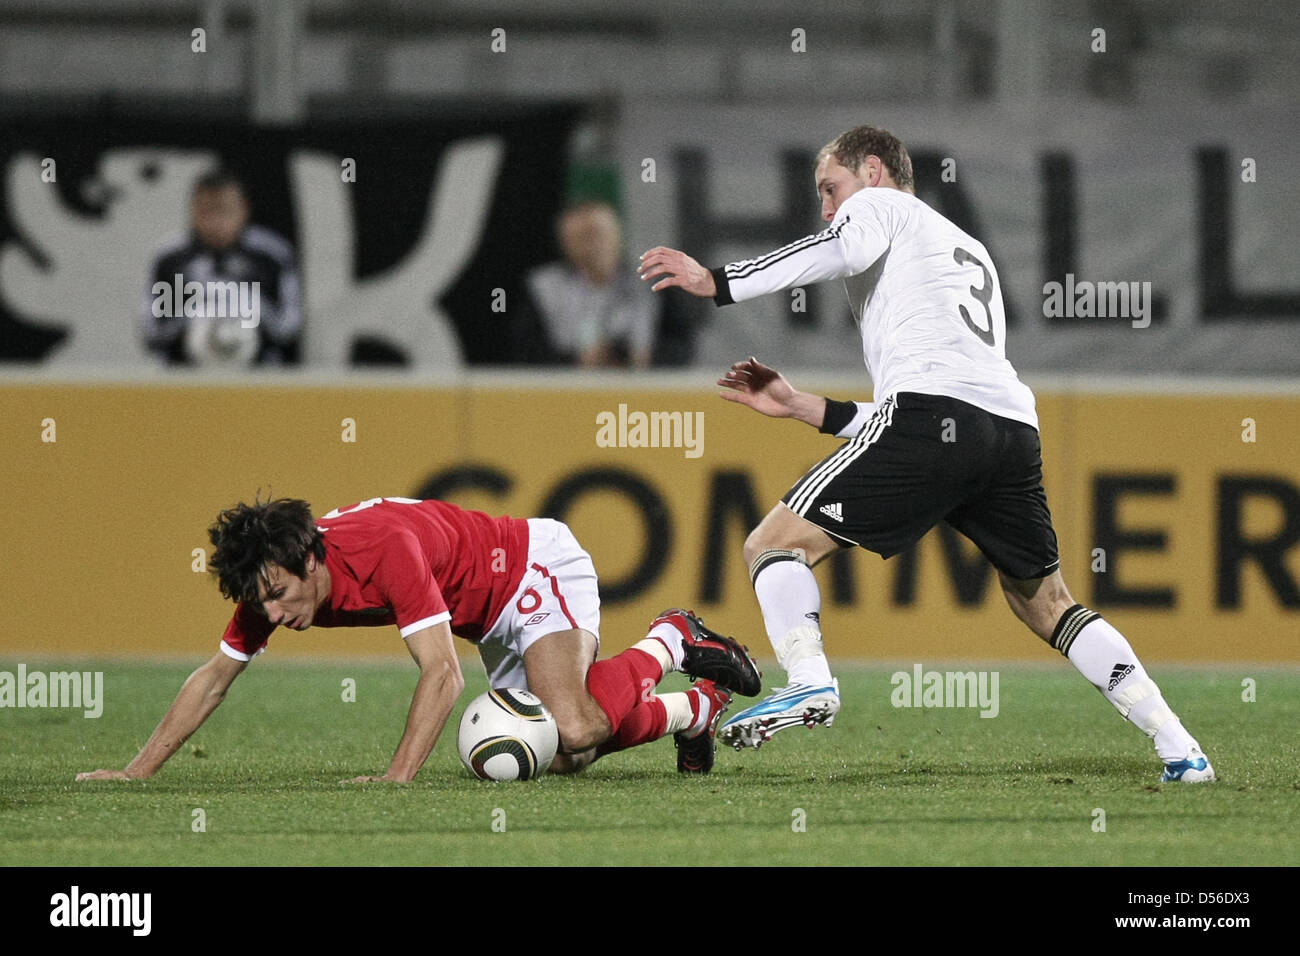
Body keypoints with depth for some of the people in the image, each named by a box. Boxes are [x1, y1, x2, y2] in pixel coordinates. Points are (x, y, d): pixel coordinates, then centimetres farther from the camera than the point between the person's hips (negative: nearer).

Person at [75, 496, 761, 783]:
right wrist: (137, 771, -10)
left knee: (573, 732, -29)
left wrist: (399, 776, -49)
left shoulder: (387, 550, -38)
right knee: (559, 756, 0)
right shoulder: (271, 578, -15)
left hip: (538, 562, -8)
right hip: (494, 619, 8)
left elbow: (442, 674, -42)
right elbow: (213, 679, -5)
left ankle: (667, 642, 0)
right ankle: (696, 707, 23)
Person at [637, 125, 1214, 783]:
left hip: (933, 407, -7)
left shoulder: (877, 206, 20)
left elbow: (848, 250, -7)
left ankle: (808, 680, -26)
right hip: (1014, 427, 7)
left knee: (773, 544, -1)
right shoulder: (972, 253, 41)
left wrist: (717, 283, -7)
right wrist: (800, 406, 35)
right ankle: (1178, 748, 13)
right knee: (1046, 604, 21)